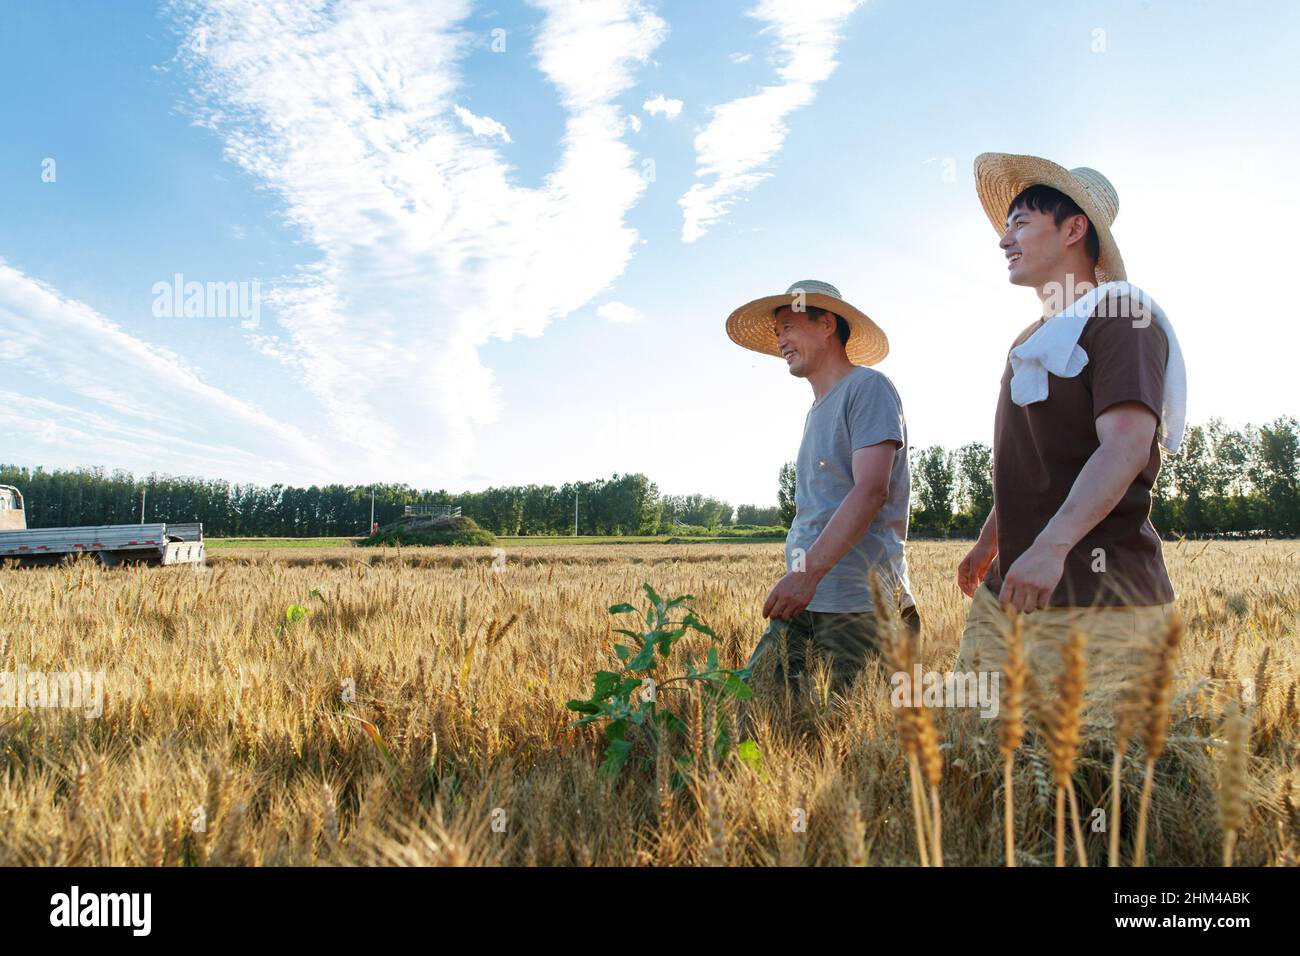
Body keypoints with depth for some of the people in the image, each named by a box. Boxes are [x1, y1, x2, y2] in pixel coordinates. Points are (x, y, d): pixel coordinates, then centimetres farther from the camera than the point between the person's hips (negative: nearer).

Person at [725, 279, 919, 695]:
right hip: (806, 595, 8)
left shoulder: (868, 387, -3)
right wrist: (801, 574, 13)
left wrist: (808, 572, -24)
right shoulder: (817, 411, 23)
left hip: (859, 599, -8)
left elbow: (871, 491, -16)